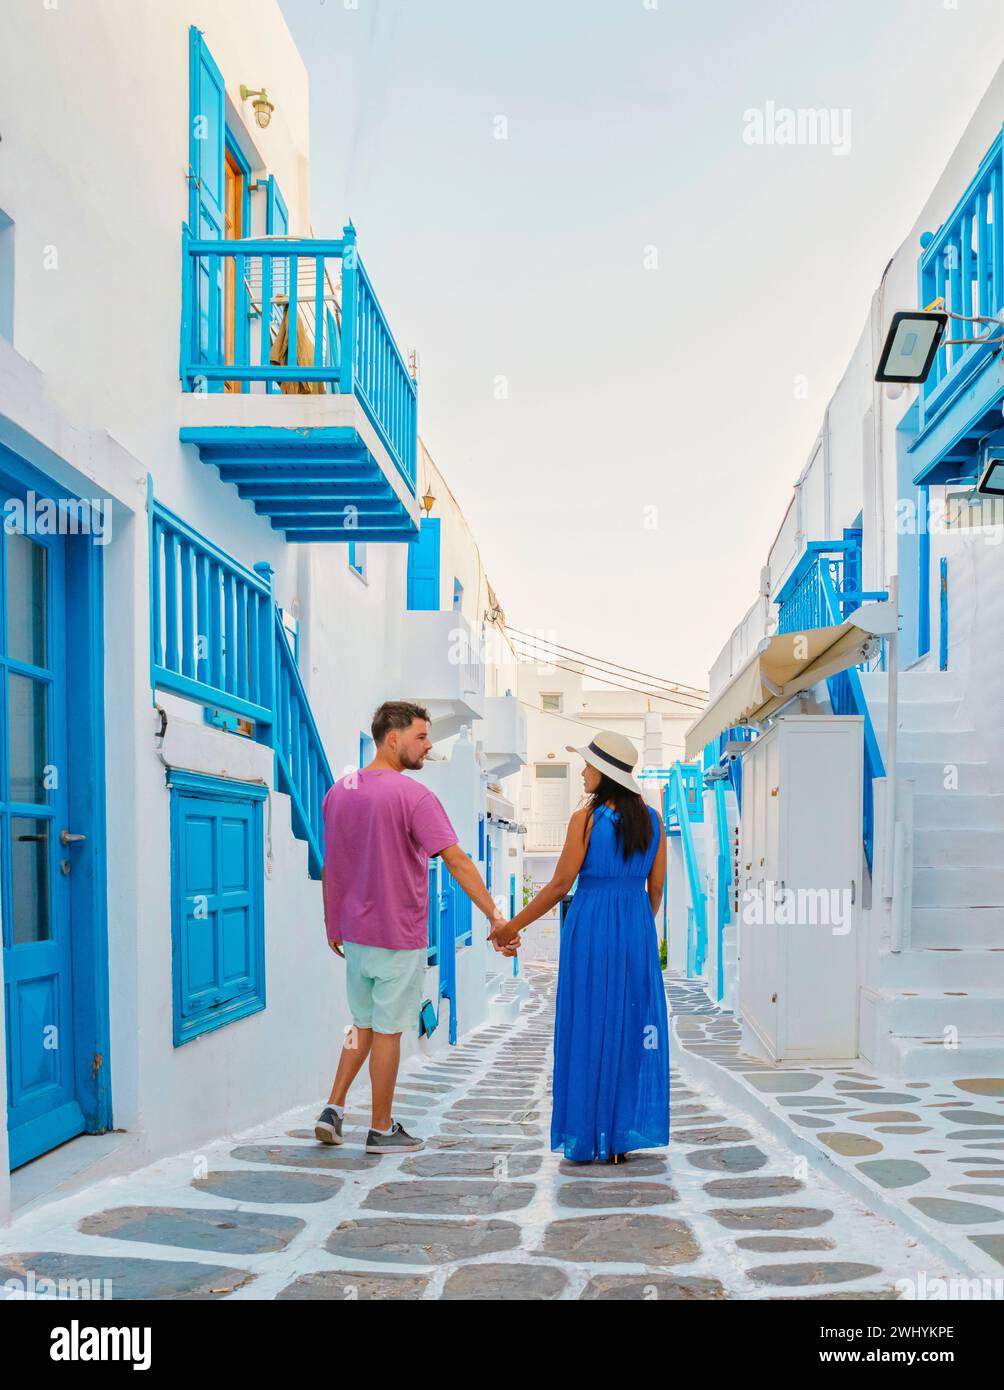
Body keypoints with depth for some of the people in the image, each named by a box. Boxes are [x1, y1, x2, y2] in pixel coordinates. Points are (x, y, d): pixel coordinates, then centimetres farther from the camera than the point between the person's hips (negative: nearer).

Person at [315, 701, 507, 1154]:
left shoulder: (338, 792, 5)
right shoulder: (413, 796, -16)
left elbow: (329, 867, 11)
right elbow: (456, 862, -22)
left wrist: (333, 925, 20)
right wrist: (494, 916, -22)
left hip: (353, 934, 6)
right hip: (398, 938, -6)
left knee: (364, 1024, 20)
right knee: (388, 1030, 5)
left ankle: (332, 1109, 14)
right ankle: (382, 1129, 15)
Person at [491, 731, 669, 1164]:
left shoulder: (586, 818, -10)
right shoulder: (651, 820, 5)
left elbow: (560, 885, -9)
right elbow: (656, 888, 8)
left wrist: (513, 926, -1)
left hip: (590, 930, -4)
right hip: (637, 932, 5)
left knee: (587, 1031, 4)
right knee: (631, 1031, 10)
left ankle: (587, 1138, 9)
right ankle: (622, 1139, 12)